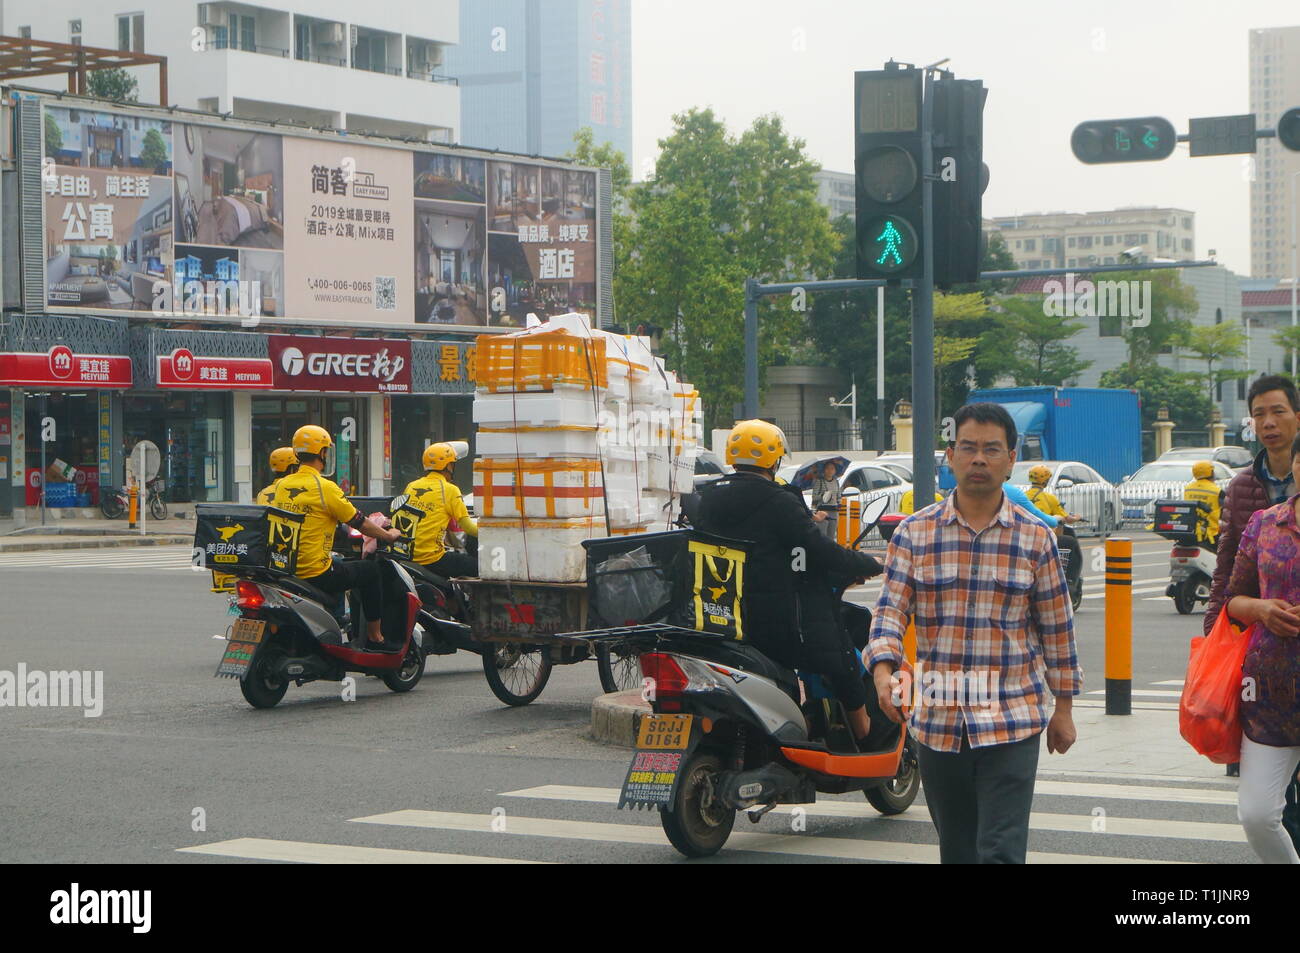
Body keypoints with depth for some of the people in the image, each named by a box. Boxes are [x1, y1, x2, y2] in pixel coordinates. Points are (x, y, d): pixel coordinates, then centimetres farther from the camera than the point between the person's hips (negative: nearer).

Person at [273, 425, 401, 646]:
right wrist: (389, 536, 13)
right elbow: (359, 523, -5)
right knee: (371, 570, 12)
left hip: (285, 569, 7)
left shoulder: (282, 485, 6)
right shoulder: (325, 488, -13)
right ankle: (374, 634, 19)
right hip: (316, 574, -7)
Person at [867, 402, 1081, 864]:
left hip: (1011, 722, -2)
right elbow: (891, 609, -2)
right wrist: (883, 669, -21)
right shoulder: (914, 533, 4)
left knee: (1001, 850, -11)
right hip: (937, 722, 2)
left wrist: (1063, 708, 10)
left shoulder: (1035, 538, 2)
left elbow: (1057, 627, 8)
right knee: (956, 850, 13)